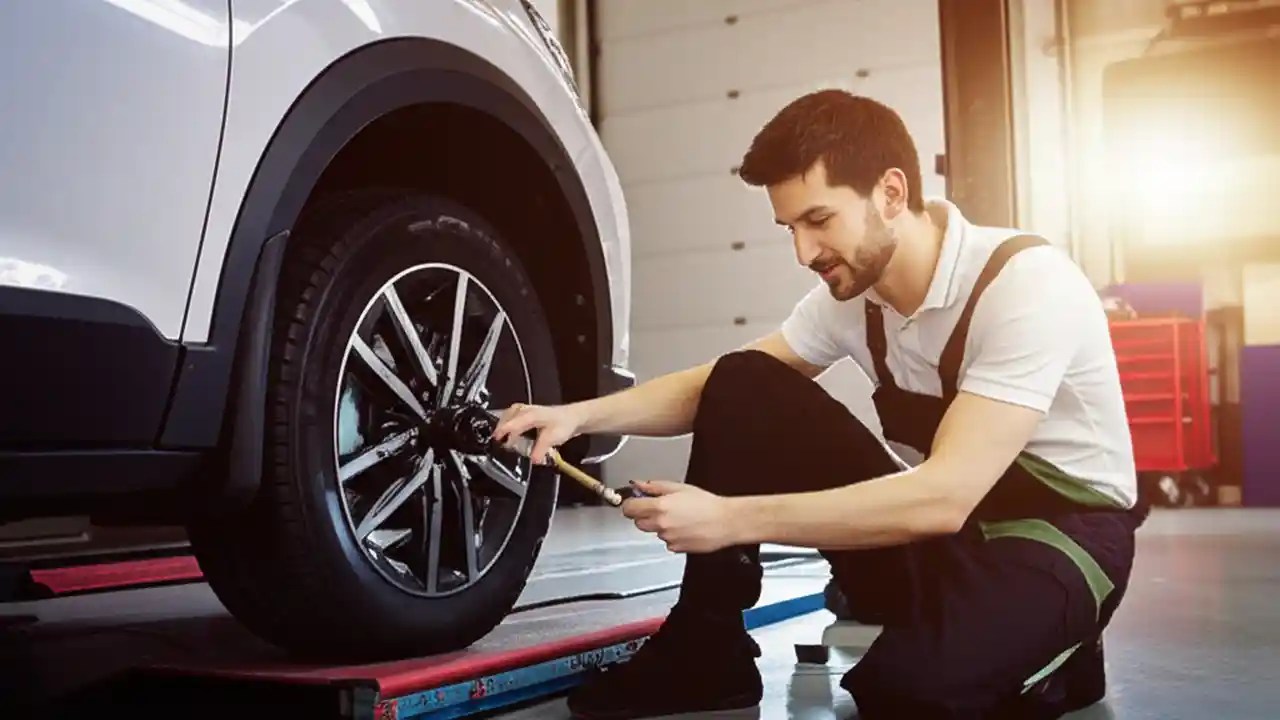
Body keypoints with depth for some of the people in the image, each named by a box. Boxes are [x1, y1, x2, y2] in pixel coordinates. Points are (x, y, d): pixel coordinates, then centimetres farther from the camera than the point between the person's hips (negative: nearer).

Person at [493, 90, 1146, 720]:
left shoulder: (1025, 283, -26)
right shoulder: (849, 293, -5)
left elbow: (945, 498, -33)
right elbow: (722, 390, 5)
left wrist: (730, 519, -35)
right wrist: (581, 415, -12)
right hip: (929, 528, 6)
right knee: (741, 386, -10)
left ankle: (1042, 658, -1)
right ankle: (703, 651, 0)